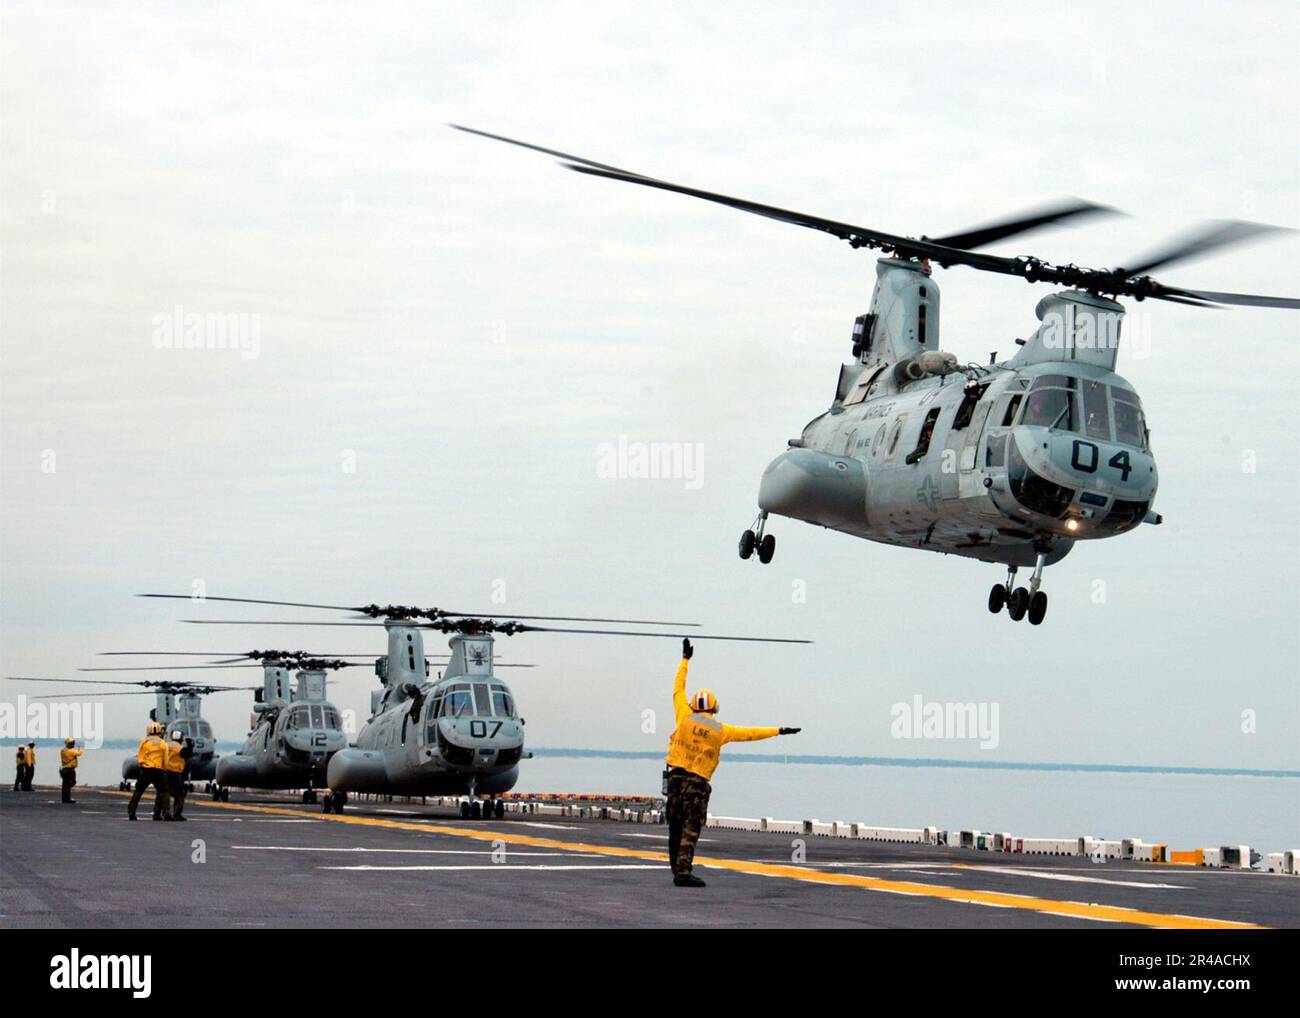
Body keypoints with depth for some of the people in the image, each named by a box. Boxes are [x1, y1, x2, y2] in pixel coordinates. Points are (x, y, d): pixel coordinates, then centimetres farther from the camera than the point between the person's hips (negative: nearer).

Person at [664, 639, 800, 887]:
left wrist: (685, 660, 25)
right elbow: (750, 734, 9)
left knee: (675, 827, 10)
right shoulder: (720, 730, 3)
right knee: (690, 829, -5)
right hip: (697, 783, -2)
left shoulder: (685, 717, 4)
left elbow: (678, 689, 16)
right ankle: (683, 872, -15)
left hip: (676, 777, 2)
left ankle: (678, 870, 13)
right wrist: (778, 731, 19)